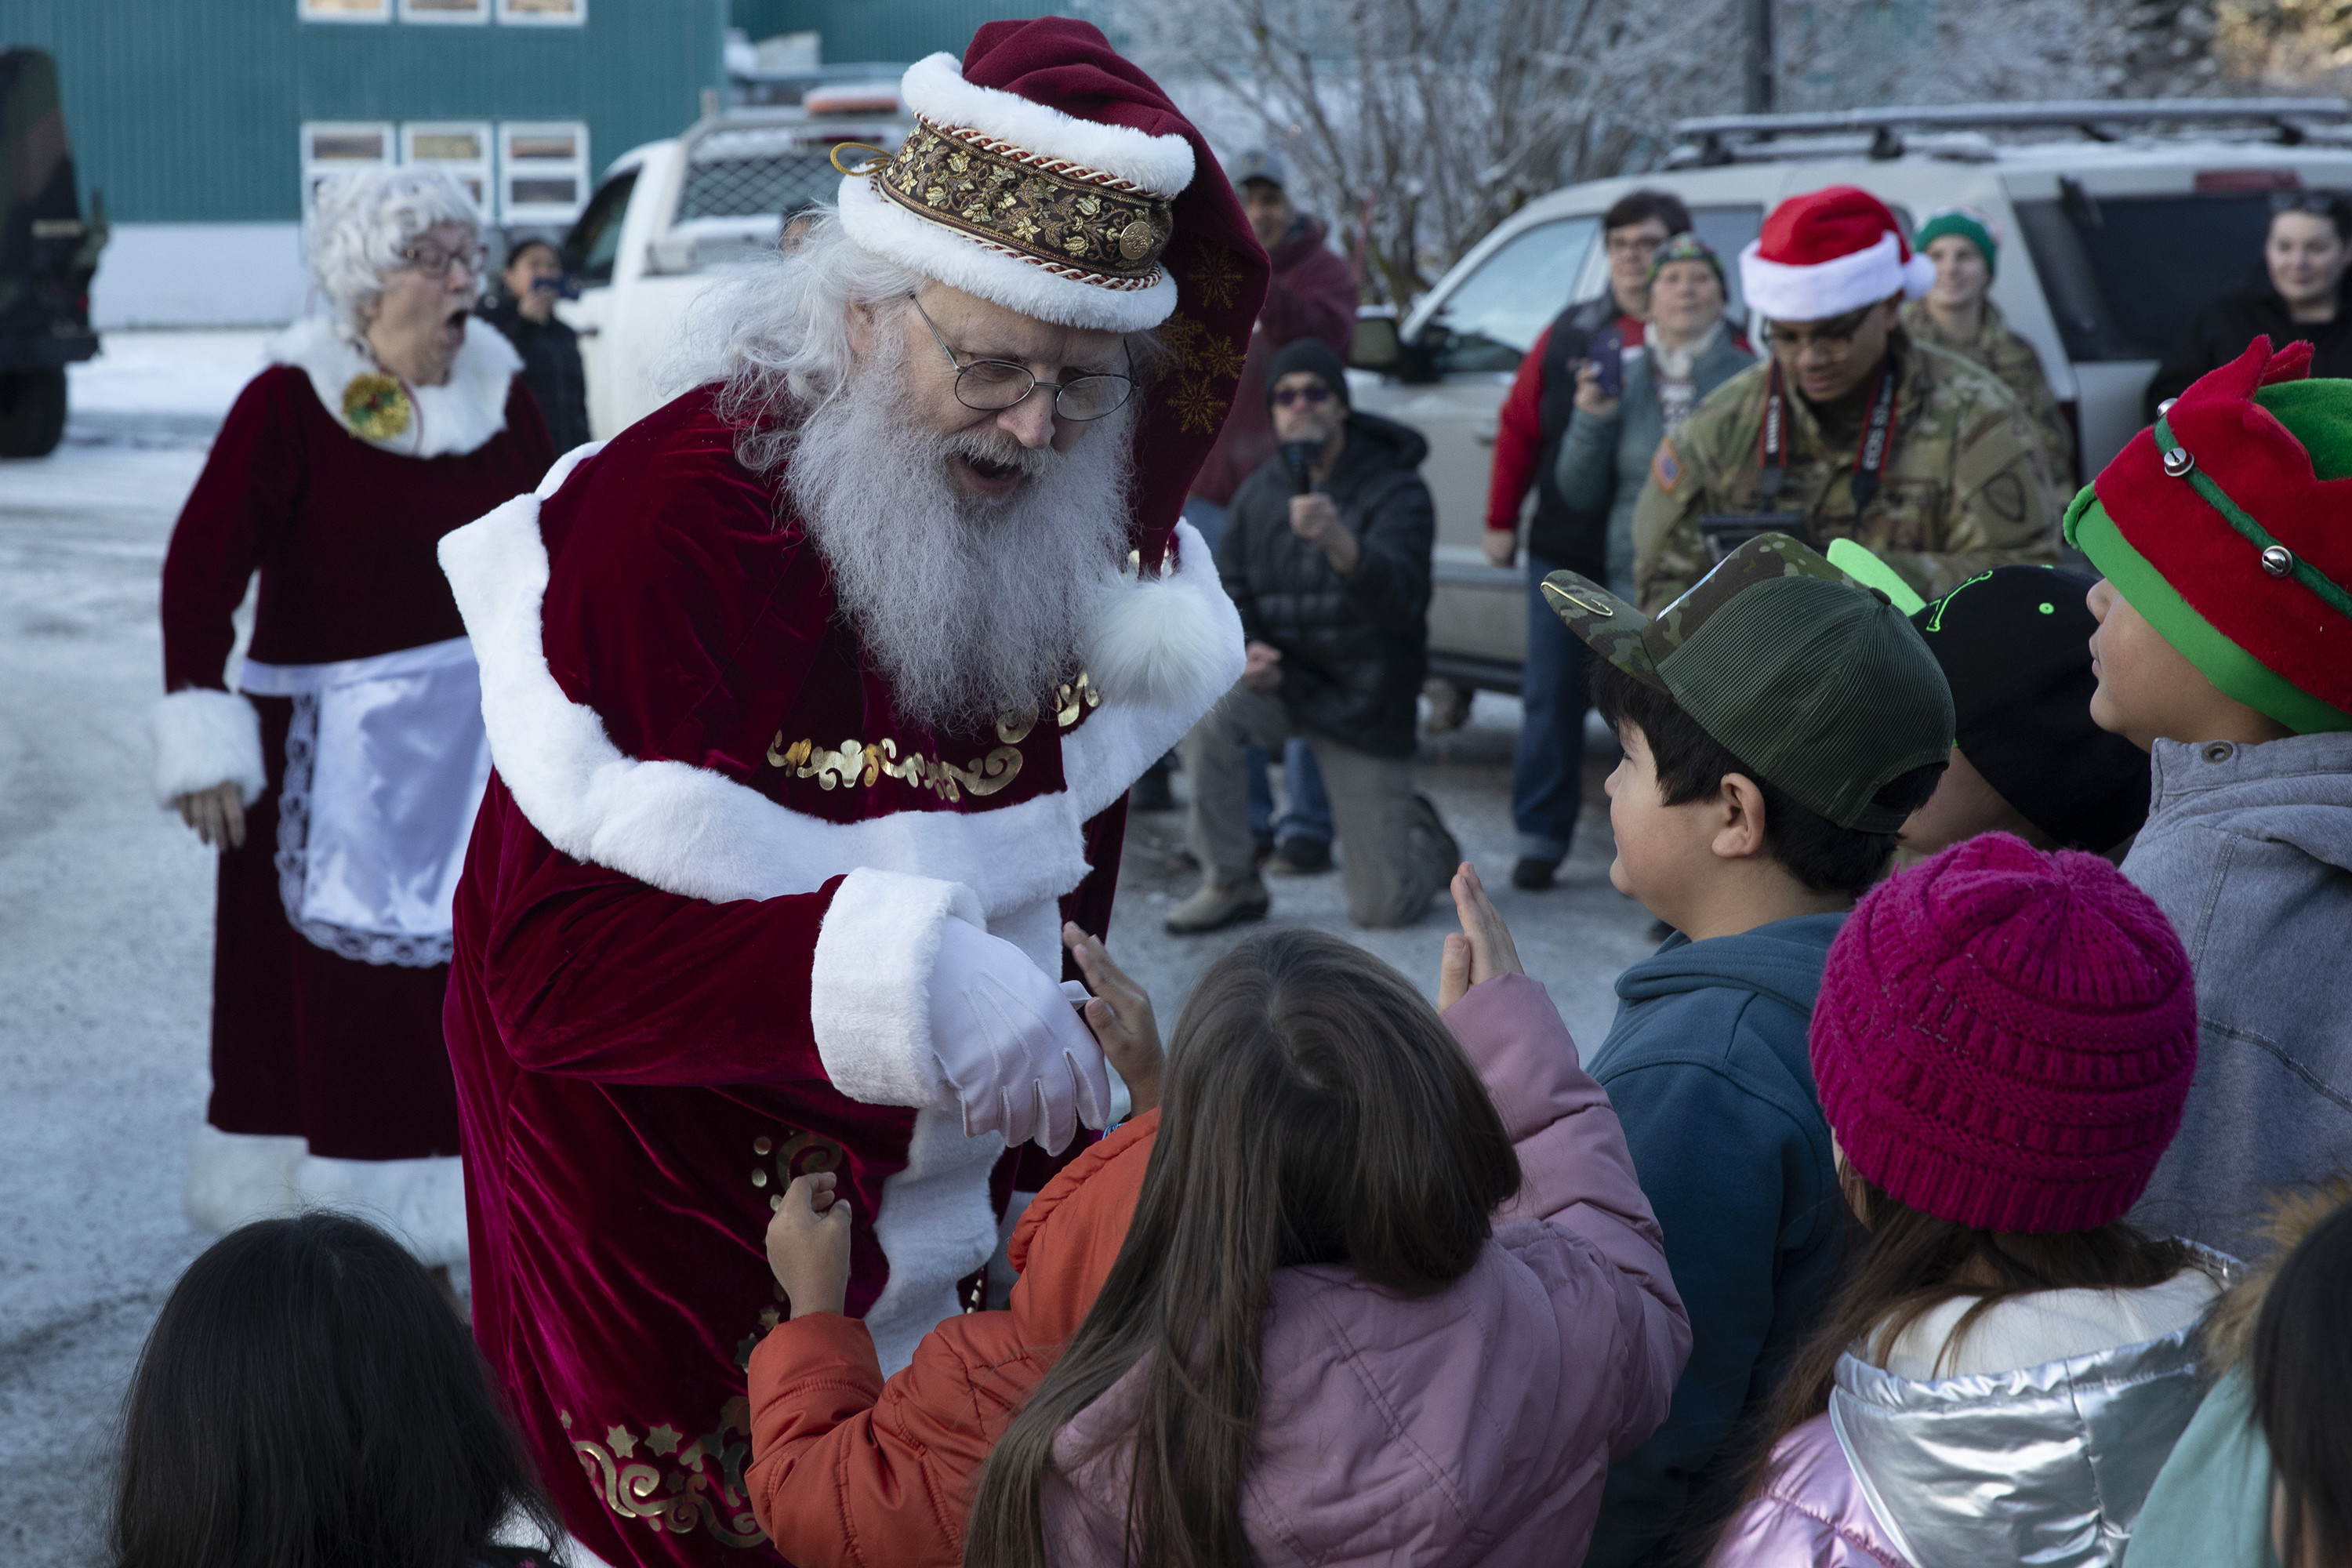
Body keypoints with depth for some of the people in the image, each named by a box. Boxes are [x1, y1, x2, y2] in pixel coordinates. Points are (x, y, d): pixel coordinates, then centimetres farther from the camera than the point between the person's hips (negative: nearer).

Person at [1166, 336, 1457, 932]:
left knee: (1383, 909, -5)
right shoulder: (1260, 492, 0)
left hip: (1365, 704, -3)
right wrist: (1243, 650, -14)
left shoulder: (1395, 491, -14)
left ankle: (1422, 836, 33)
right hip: (1281, 680, 3)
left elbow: (1396, 597, -32)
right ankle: (1229, 884, -13)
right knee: (1204, 709, -32)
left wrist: (1337, 542, -52)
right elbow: (1227, 589, 9)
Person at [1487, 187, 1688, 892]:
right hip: (1566, 550, 3)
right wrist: (1502, 520, 10)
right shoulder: (1570, 334, 8)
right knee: (1551, 696, 6)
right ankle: (1540, 839, 16)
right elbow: (1519, 424, 12)